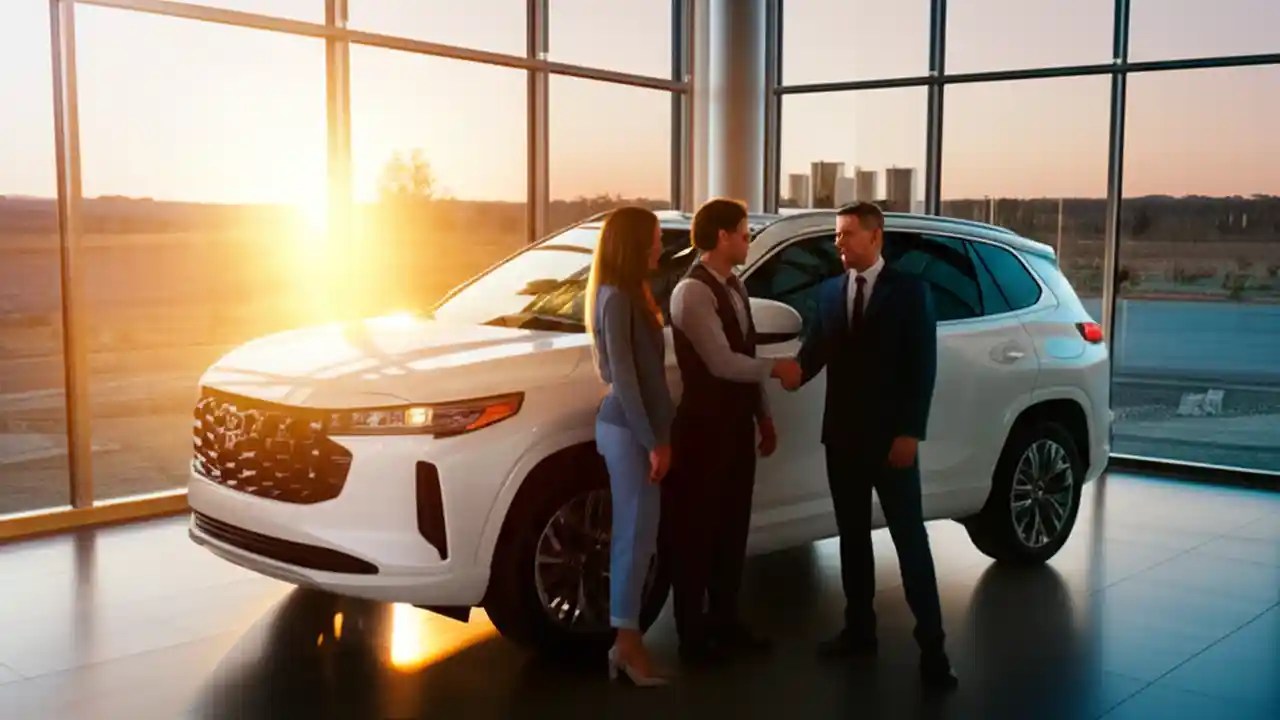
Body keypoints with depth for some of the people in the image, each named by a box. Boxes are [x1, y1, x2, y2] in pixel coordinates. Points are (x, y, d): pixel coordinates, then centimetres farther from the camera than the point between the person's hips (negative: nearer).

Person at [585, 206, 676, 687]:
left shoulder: (628, 294, 16)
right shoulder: (617, 298, -13)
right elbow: (622, 377, -18)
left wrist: (657, 435, 10)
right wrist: (652, 440, -17)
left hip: (635, 428, 9)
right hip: (628, 430, -9)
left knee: (634, 534, 10)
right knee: (635, 534, -5)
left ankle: (626, 638, 16)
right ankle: (626, 640, 1)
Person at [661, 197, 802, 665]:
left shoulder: (733, 287, 12)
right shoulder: (692, 292, -17)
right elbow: (721, 363, -24)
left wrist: (763, 416, 15)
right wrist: (777, 368, -13)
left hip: (736, 424, 9)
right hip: (703, 427, -9)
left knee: (731, 527, 15)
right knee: (695, 529, 2)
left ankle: (725, 622, 28)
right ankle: (693, 635, 12)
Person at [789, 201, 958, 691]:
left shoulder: (909, 291, -3)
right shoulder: (829, 292, 10)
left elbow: (923, 366, -7)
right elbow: (816, 351, 5)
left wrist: (910, 432, -14)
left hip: (890, 436, -5)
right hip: (842, 434, 5)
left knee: (910, 539, -1)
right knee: (852, 535, 12)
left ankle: (931, 646, 4)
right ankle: (859, 630, 23)